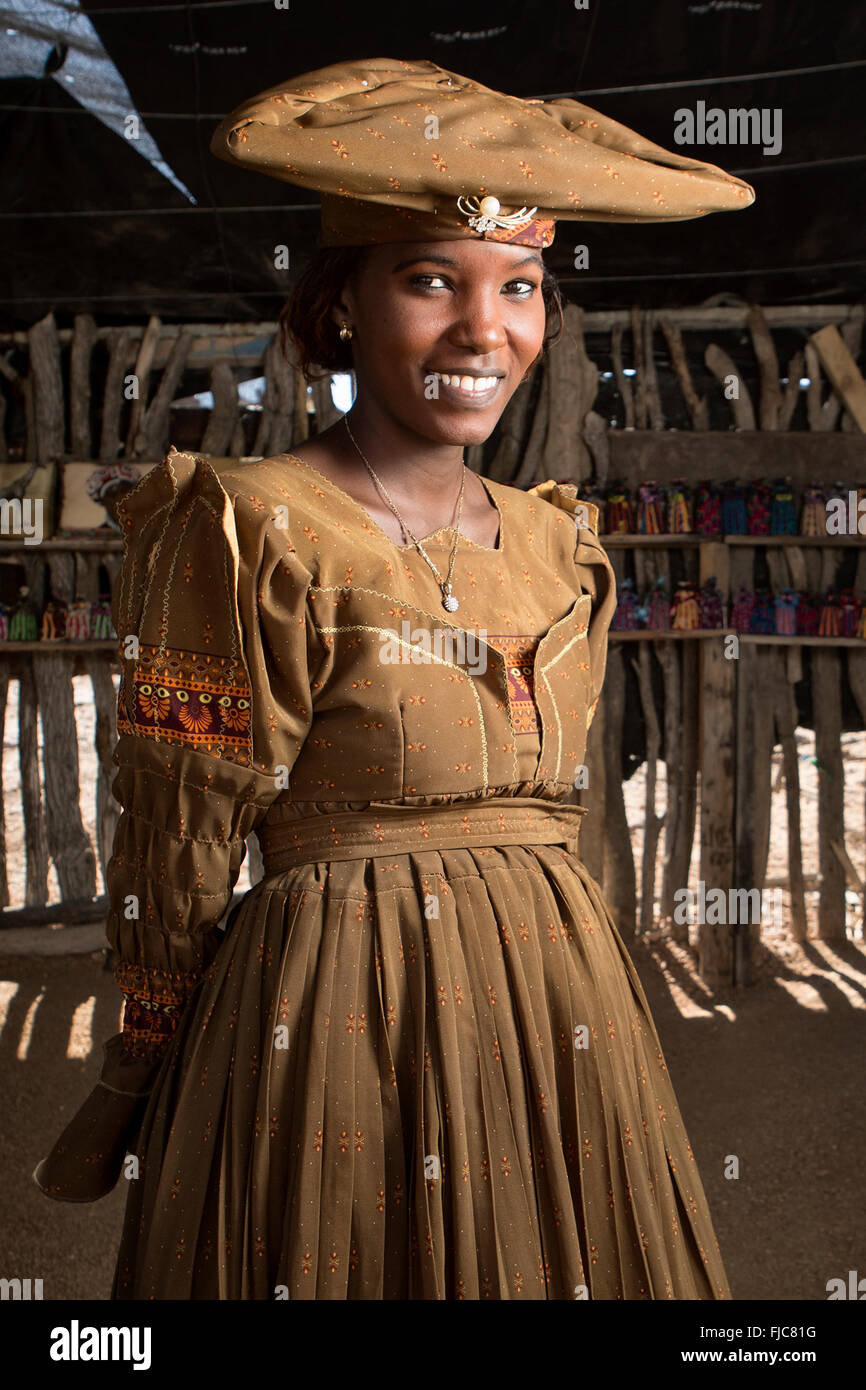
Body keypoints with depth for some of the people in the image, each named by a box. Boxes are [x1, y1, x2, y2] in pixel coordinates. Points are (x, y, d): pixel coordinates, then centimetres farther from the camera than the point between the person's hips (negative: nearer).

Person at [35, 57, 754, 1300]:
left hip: (560, 1015, 6)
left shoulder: (557, 546, 7)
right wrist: (158, 1056, 2)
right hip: (341, 1024, -6)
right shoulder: (250, 536, -12)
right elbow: (178, 852, -7)